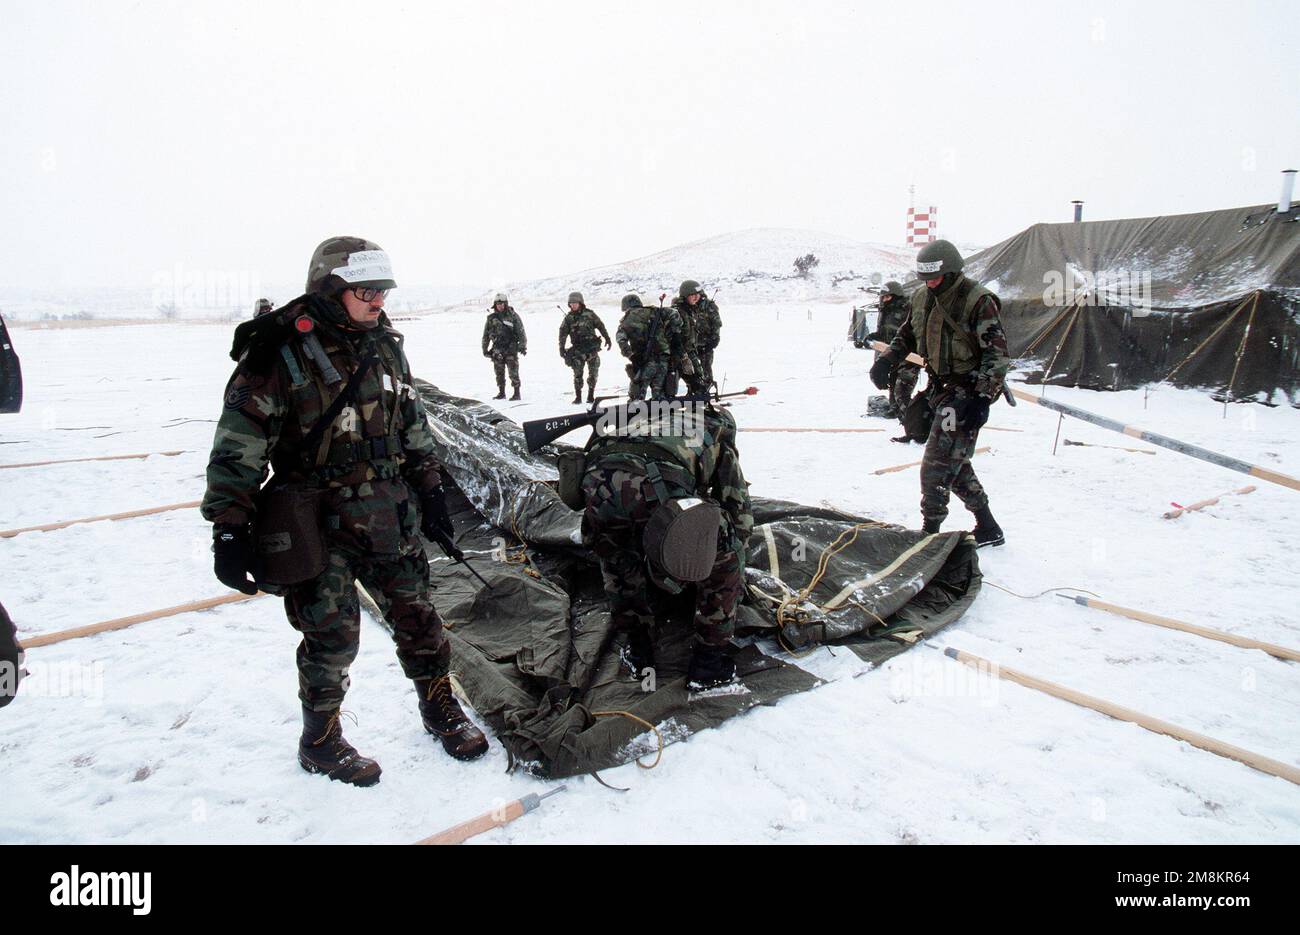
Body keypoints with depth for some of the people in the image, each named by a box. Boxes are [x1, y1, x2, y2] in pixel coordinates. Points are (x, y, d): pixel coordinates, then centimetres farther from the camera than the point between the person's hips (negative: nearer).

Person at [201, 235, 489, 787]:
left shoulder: (383, 343, 7)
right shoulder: (281, 350, -13)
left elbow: (413, 423, 17)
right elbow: (238, 444, -13)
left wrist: (429, 488, 15)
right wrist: (229, 530, -16)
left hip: (389, 513, 6)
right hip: (318, 524, -5)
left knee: (417, 614, 12)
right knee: (332, 637, 3)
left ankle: (440, 710, 33)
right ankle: (319, 742, 27)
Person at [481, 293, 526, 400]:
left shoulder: (513, 316, -2)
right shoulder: (491, 318, 8)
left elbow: (521, 333, 1)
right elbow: (486, 335, 15)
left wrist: (522, 346, -5)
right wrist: (485, 349, 13)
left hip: (511, 349, -4)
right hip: (497, 350, 4)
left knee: (513, 372, -7)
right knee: (499, 372, 7)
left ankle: (517, 393, -2)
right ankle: (501, 392, 17)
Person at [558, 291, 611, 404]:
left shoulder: (589, 314, 1)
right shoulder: (568, 317, 3)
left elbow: (601, 326, 9)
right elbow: (563, 333, 5)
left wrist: (607, 339, 12)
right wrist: (561, 348, 1)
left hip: (592, 348, 0)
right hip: (577, 350, 0)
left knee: (593, 373, 1)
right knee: (577, 374, -4)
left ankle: (591, 395, 12)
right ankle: (578, 397, 3)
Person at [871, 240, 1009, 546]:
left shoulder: (978, 301, -16)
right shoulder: (923, 298, 7)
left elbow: (998, 354, -16)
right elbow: (907, 335, 23)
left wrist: (982, 397, -22)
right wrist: (886, 361, 7)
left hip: (967, 392, -8)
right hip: (941, 387, 8)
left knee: (937, 466, -10)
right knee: (954, 463, 13)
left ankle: (930, 530, 2)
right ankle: (988, 529, 26)